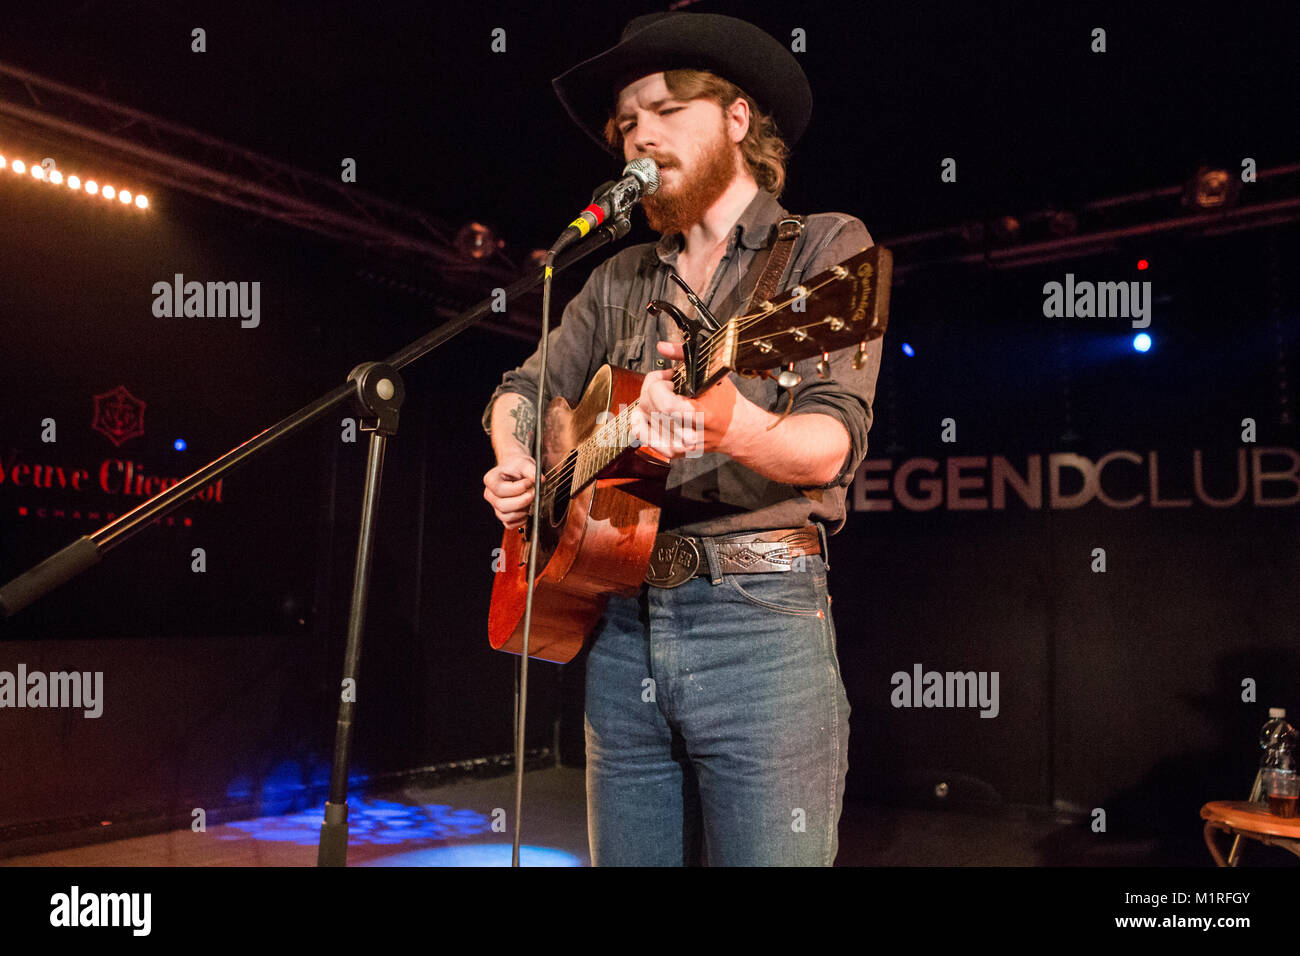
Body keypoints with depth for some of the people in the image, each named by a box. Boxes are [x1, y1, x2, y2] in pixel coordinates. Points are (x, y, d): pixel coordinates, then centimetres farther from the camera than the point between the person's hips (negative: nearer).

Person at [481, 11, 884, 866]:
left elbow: (830, 444, -11)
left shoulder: (826, 247, 2)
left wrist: (729, 426, -31)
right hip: (618, 618, 5)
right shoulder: (621, 282, 17)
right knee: (625, 856, 11)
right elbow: (522, 392, 24)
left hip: (760, 612, -4)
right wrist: (516, 464, 1)